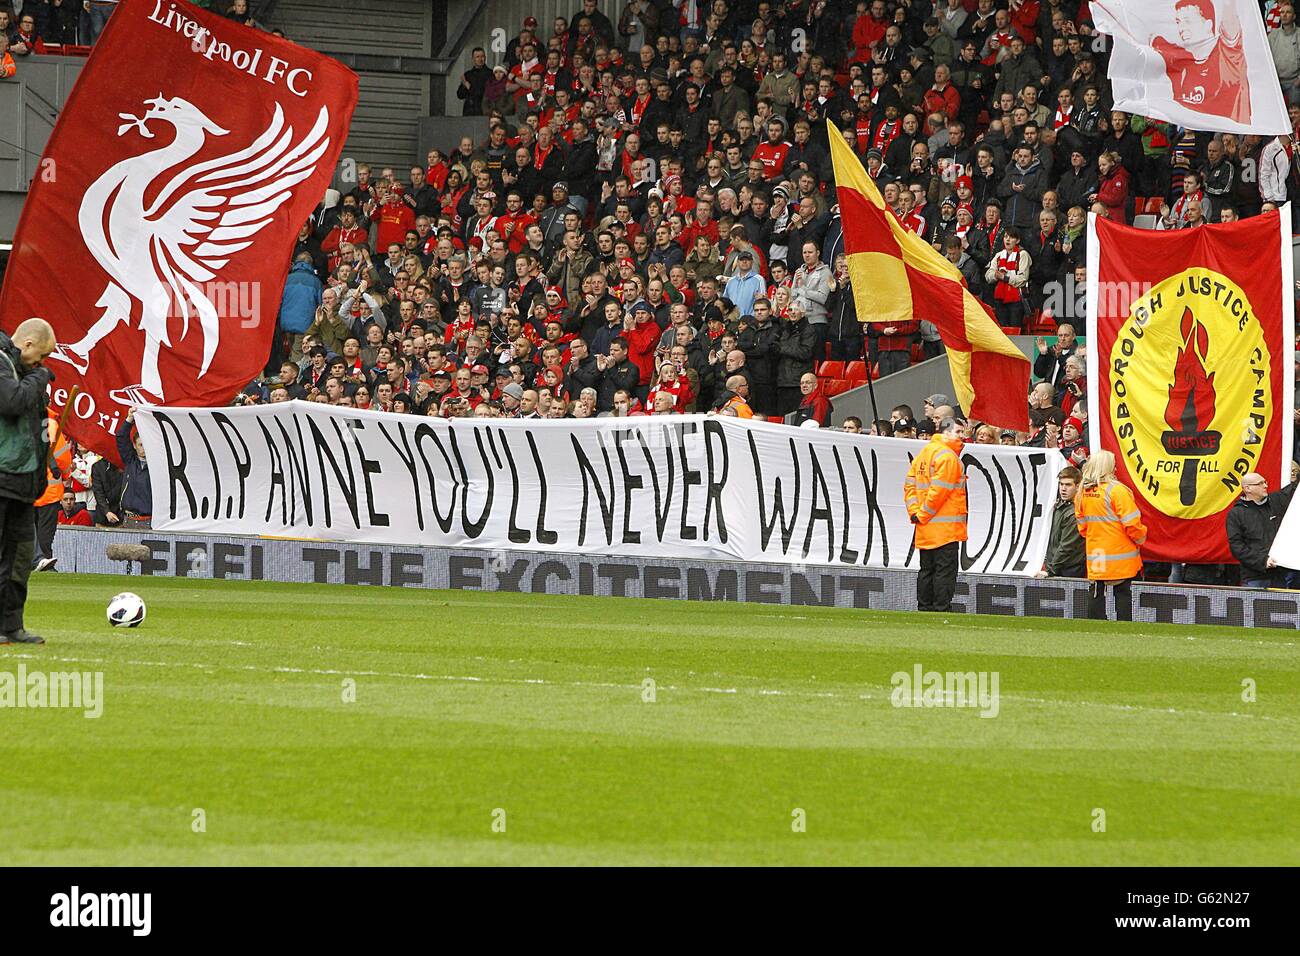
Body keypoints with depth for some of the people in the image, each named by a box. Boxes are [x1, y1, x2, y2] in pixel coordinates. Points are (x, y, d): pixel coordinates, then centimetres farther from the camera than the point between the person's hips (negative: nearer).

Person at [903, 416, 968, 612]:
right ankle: (942, 609, -9)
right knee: (945, 571, -7)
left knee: (927, 570, 13)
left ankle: (924, 608, 16)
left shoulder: (924, 452, 15)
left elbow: (909, 484, 13)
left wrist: (915, 512, 6)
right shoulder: (947, 456, -13)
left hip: (925, 529, 9)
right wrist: (923, 515, -11)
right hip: (946, 528, -9)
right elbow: (939, 490, -19)